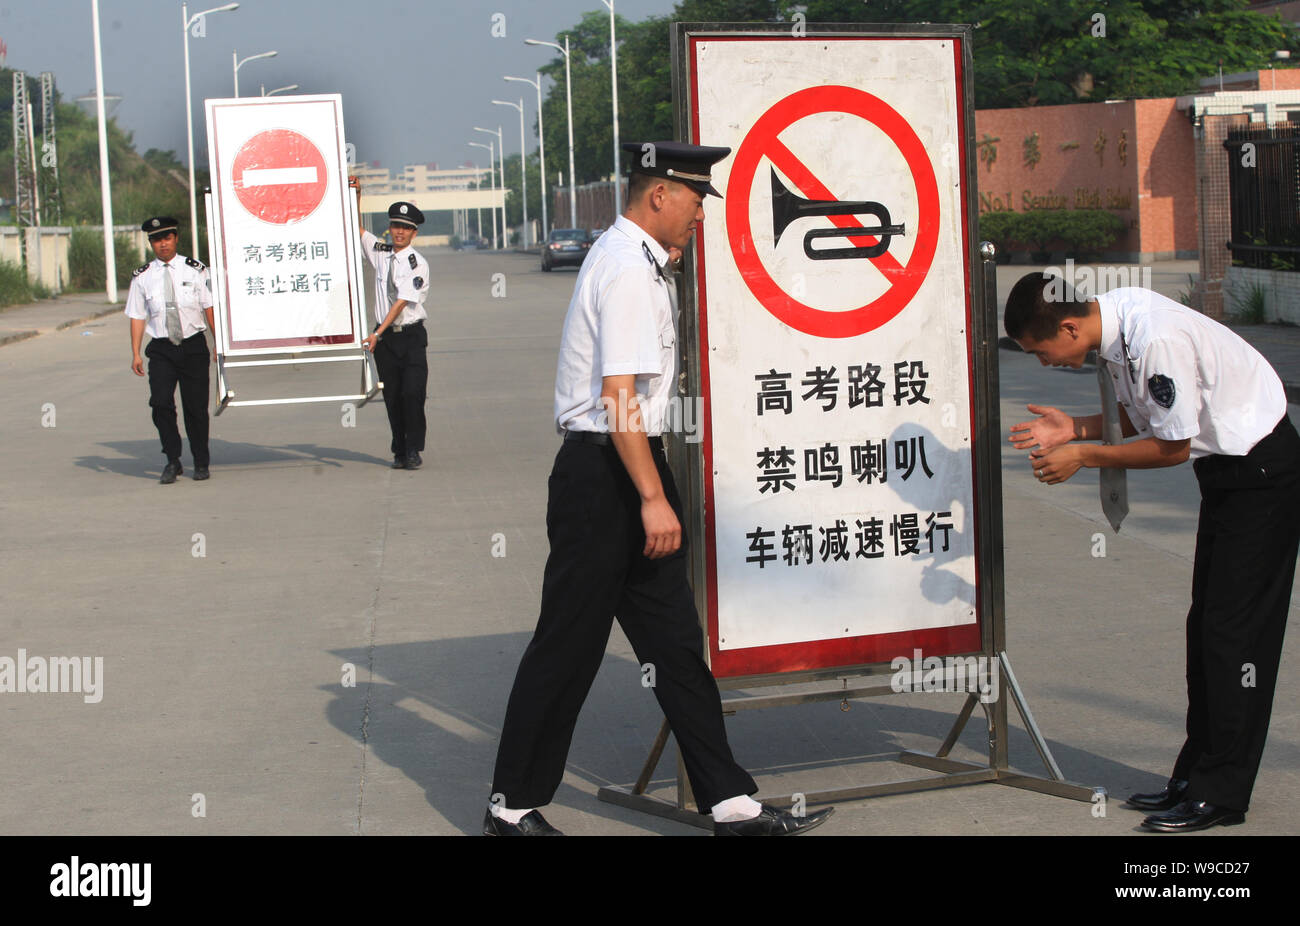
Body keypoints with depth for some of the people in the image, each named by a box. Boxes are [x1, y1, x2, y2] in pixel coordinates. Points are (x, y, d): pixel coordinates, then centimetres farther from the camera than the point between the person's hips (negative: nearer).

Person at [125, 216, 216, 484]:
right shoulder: (142, 277, 4)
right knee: (161, 403, -14)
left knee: (196, 406, 2)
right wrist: (136, 354, 0)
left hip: (194, 346, -1)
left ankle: (201, 463, 18)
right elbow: (137, 316, 6)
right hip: (161, 349, 1)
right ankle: (173, 461, -1)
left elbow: (210, 308, 1)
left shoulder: (195, 270, 1)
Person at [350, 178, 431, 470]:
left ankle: (413, 451, -5)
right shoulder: (380, 252, 8)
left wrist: (377, 333, -22)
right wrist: (356, 195, 7)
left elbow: (402, 302, -15)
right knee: (392, 396, 4)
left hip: (411, 336, -4)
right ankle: (399, 452, 9)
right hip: (384, 337, 4)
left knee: (412, 392, -11)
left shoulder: (417, 263, -8)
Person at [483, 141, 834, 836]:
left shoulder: (632, 258, 17)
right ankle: (513, 806, 12)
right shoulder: (629, 270, -16)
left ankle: (730, 804, 11)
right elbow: (618, 395, -23)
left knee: (674, 641, 9)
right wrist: (653, 497, -24)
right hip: (602, 474, -10)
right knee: (569, 643, -1)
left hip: (627, 476, 10)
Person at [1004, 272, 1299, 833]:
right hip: (1228, 467, 10)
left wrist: (1082, 456, -13)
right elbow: (1142, 412, 11)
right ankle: (1197, 772, 18)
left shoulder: (1158, 340, -30)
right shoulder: (1115, 315, -2)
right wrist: (1073, 428, -2)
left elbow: (1173, 446, -21)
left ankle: (1222, 794, -1)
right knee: (1206, 623, 11)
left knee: (1234, 628, -7)